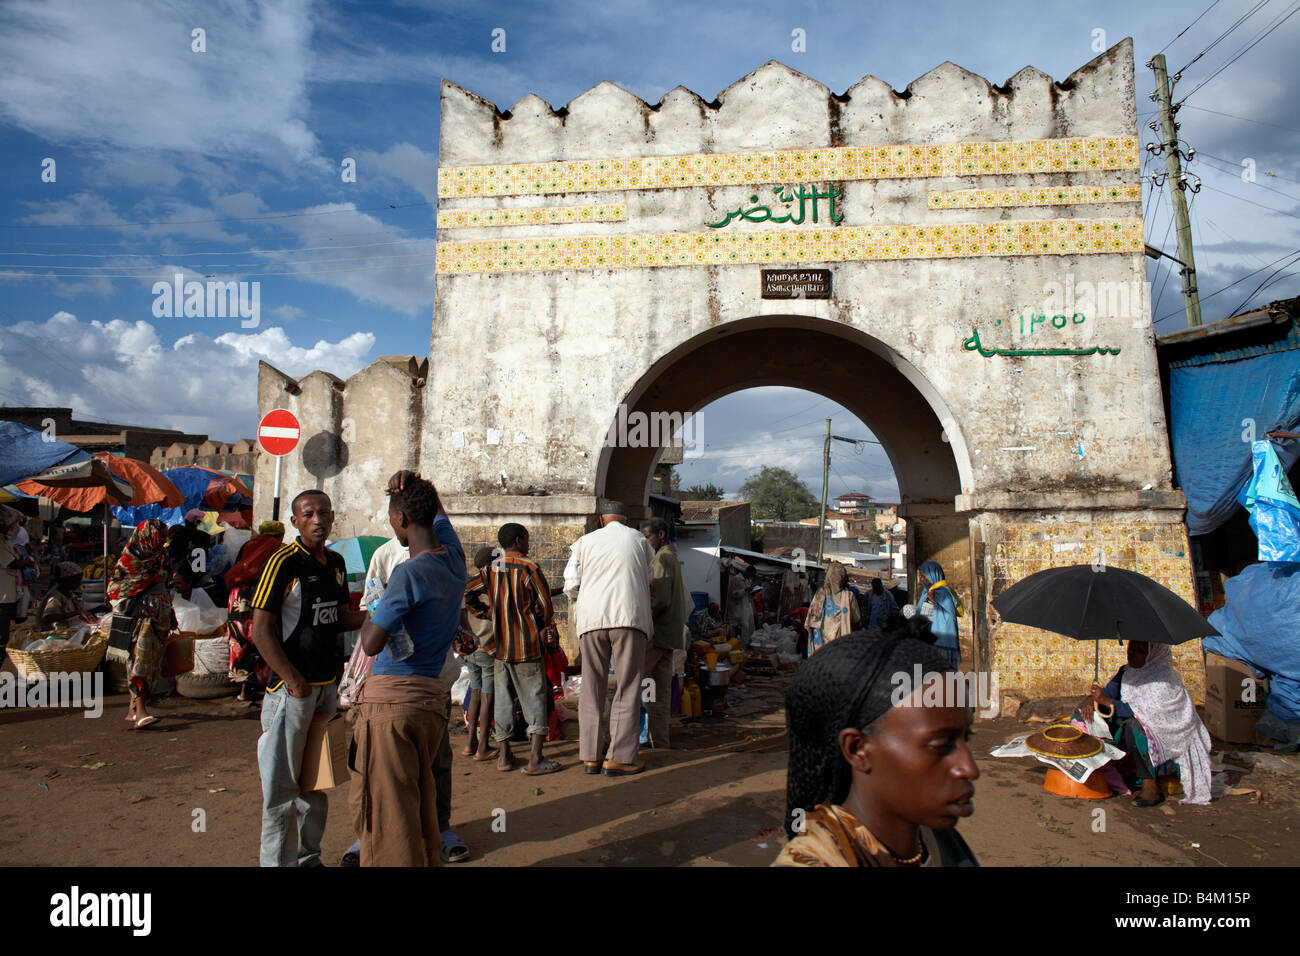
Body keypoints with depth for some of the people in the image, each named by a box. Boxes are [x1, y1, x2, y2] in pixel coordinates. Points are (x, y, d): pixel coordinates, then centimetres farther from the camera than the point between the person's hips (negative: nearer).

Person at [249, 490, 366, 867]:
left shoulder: (336, 563, 9)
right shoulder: (282, 563, -12)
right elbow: (261, 631, -14)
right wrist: (294, 681, -18)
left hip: (328, 685, 7)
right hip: (291, 688, -7)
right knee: (282, 782, 2)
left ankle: (308, 856, 30)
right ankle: (278, 859, 15)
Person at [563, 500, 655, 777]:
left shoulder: (584, 542, 14)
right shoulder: (639, 539, 13)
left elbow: (571, 584, 9)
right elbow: (650, 580, 16)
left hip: (591, 619, 2)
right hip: (629, 618, -2)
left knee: (592, 689, 9)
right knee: (627, 689, 2)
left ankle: (590, 756, 11)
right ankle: (619, 757, -1)